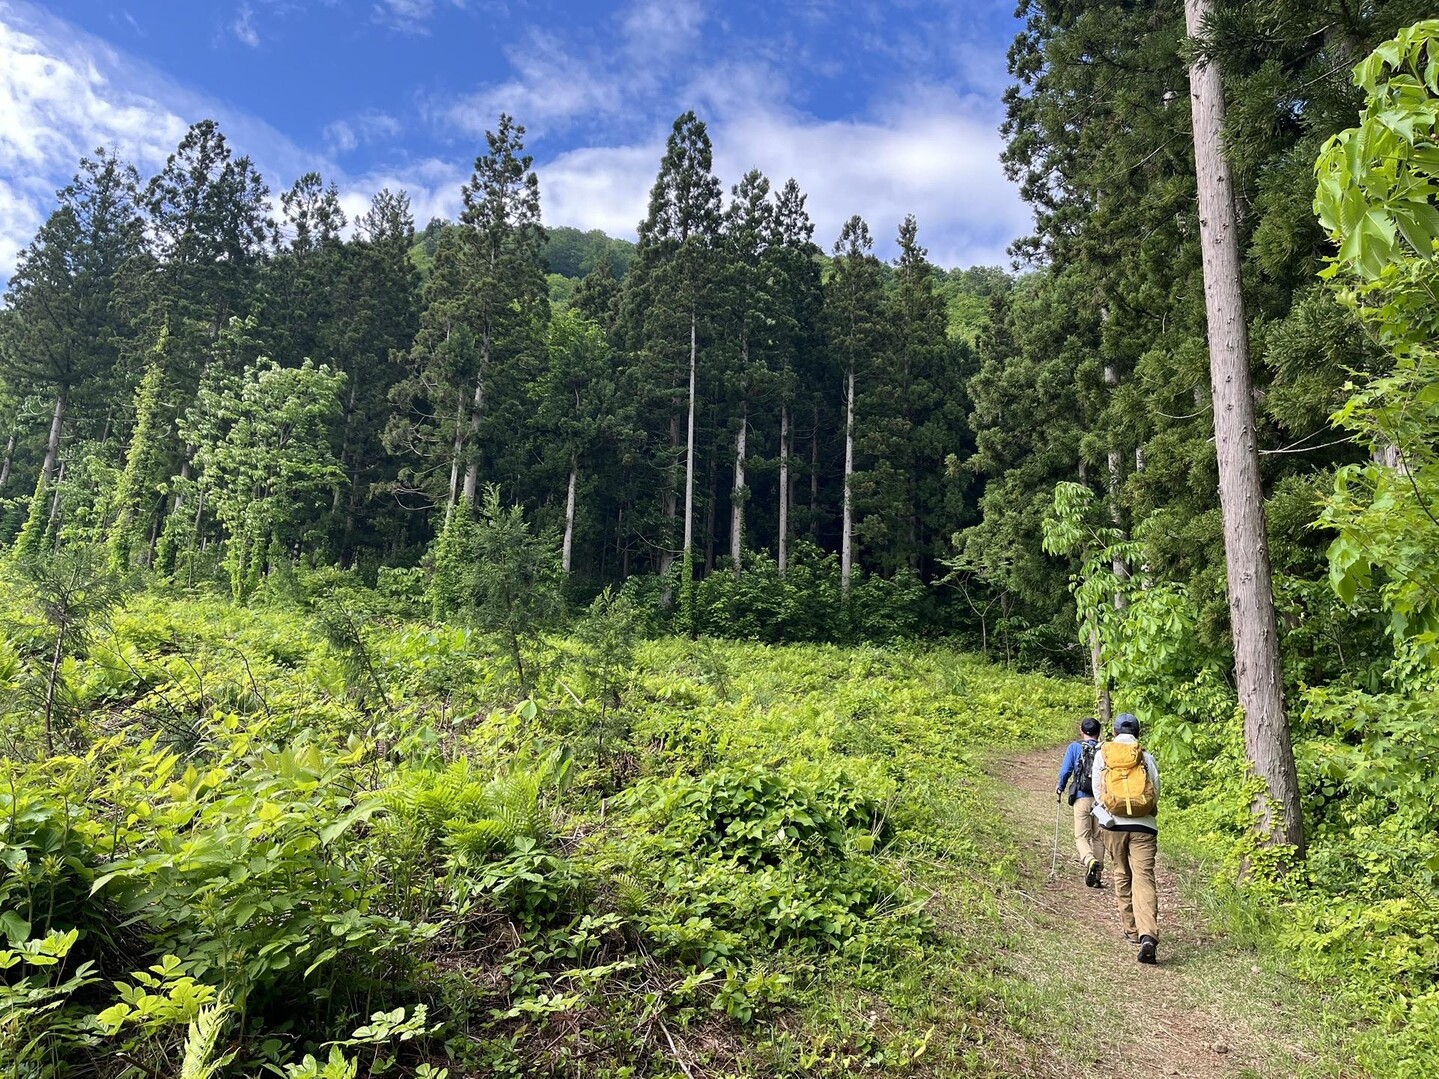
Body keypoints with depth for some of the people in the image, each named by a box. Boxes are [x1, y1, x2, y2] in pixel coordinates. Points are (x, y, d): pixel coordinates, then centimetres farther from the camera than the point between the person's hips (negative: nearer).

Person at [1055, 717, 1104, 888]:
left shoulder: (1075, 747, 2)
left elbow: (1065, 771, -1)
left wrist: (1060, 788, 16)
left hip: (1082, 798, -2)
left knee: (1081, 836, 1)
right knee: (1098, 838, 12)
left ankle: (1090, 860, -28)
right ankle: (1097, 875, 13)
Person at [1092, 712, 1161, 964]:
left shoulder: (1102, 754, 5)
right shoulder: (1145, 756, 2)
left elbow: (1097, 789, 4)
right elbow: (1156, 790, 3)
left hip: (1113, 824, 1)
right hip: (1144, 826, -1)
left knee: (1121, 876, 18)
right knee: (1144, 878, -6)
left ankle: (1131, 930, 25)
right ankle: (1148, 936, -21)